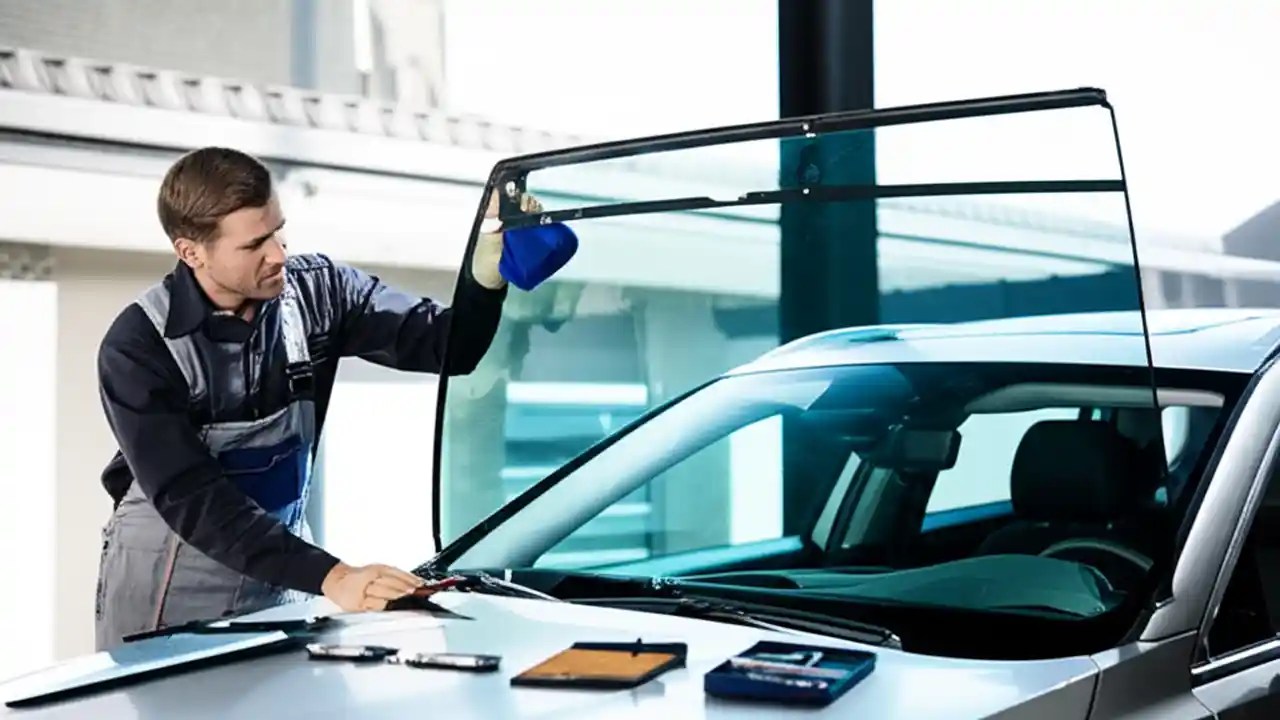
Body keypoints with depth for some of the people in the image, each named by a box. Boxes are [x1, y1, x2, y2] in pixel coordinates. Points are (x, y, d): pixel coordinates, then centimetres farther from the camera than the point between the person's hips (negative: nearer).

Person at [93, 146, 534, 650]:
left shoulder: (317, 291, -9)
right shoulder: (137, 348, -21)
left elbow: (447, 346, -11)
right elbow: (193, 499, -28)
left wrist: (488, 270, -32)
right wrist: (331, 577, -38)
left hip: (281, 582, 3)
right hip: (167, 593, -3)